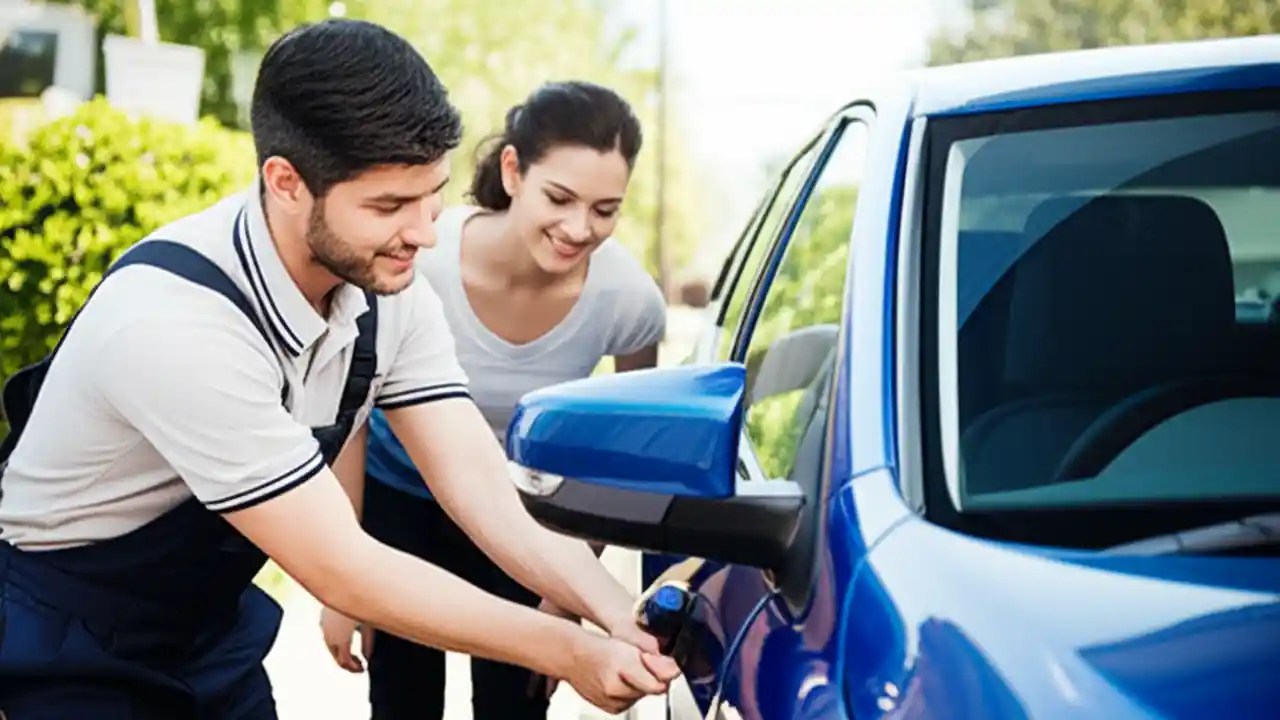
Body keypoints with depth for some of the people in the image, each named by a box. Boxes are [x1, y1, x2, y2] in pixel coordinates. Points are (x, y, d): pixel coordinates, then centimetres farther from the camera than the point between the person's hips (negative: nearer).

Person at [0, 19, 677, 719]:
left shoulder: (390, 292, -13)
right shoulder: (173, 322, -34)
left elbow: (484, 487, -15)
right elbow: (341, 571, -31)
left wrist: (625, 620, -30)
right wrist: (568, 652, -28)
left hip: (208, 619, 6)